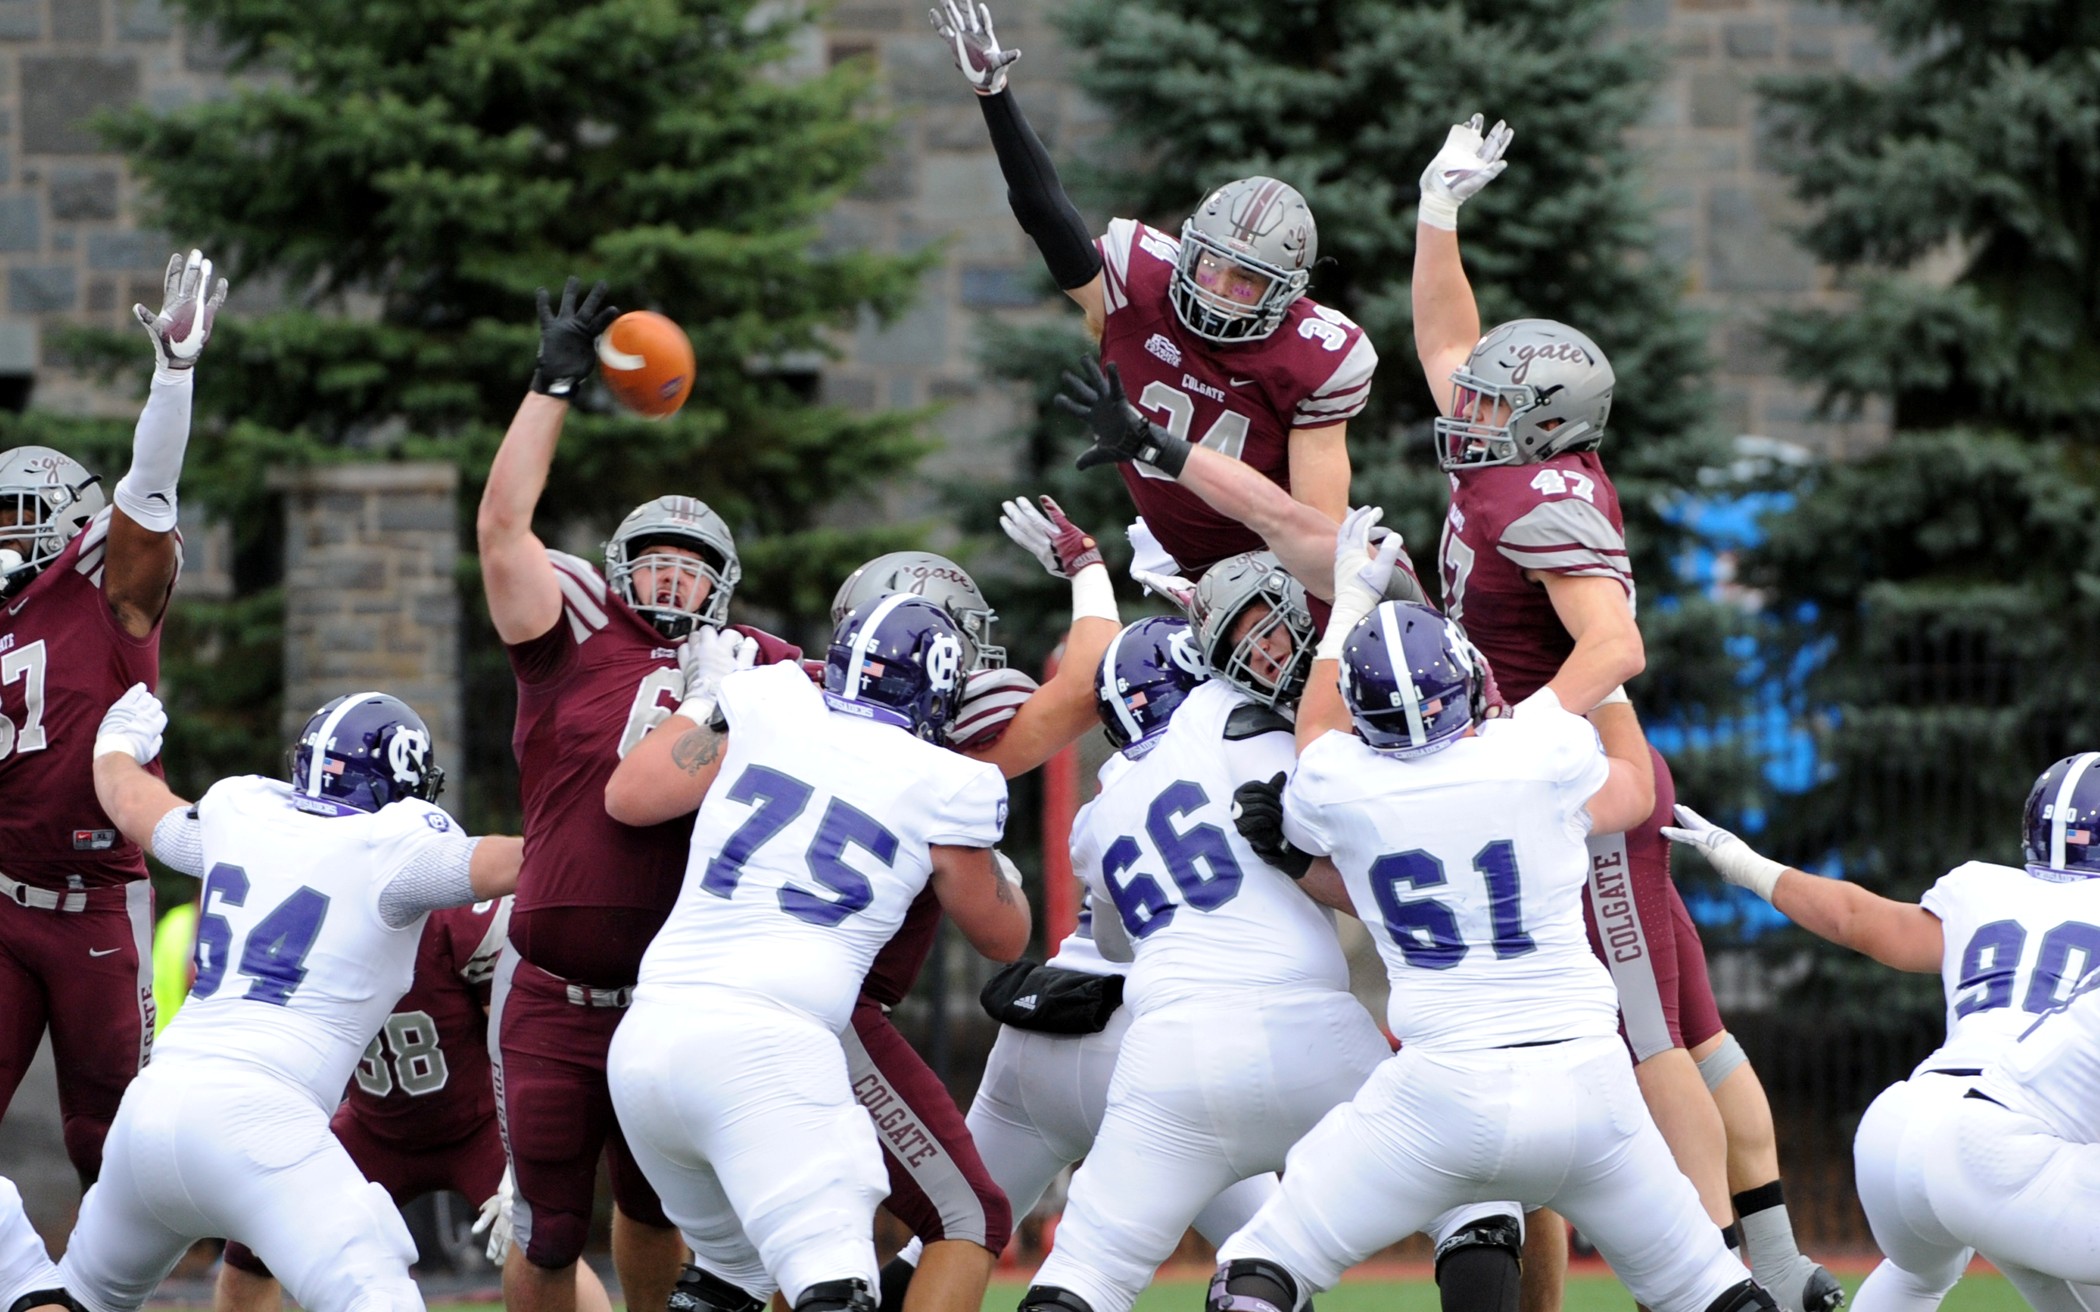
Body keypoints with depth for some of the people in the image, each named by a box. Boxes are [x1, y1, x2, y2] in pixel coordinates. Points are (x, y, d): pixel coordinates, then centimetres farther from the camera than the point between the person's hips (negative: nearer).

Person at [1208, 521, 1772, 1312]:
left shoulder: (1337, 789, -2)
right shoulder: (1545, 753, -4)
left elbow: (1319, 734, 26)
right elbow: (1635, 793, 21)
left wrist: (1349, 605, 38)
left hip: (1443, 1093, -1)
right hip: (1586, 1086, 1)